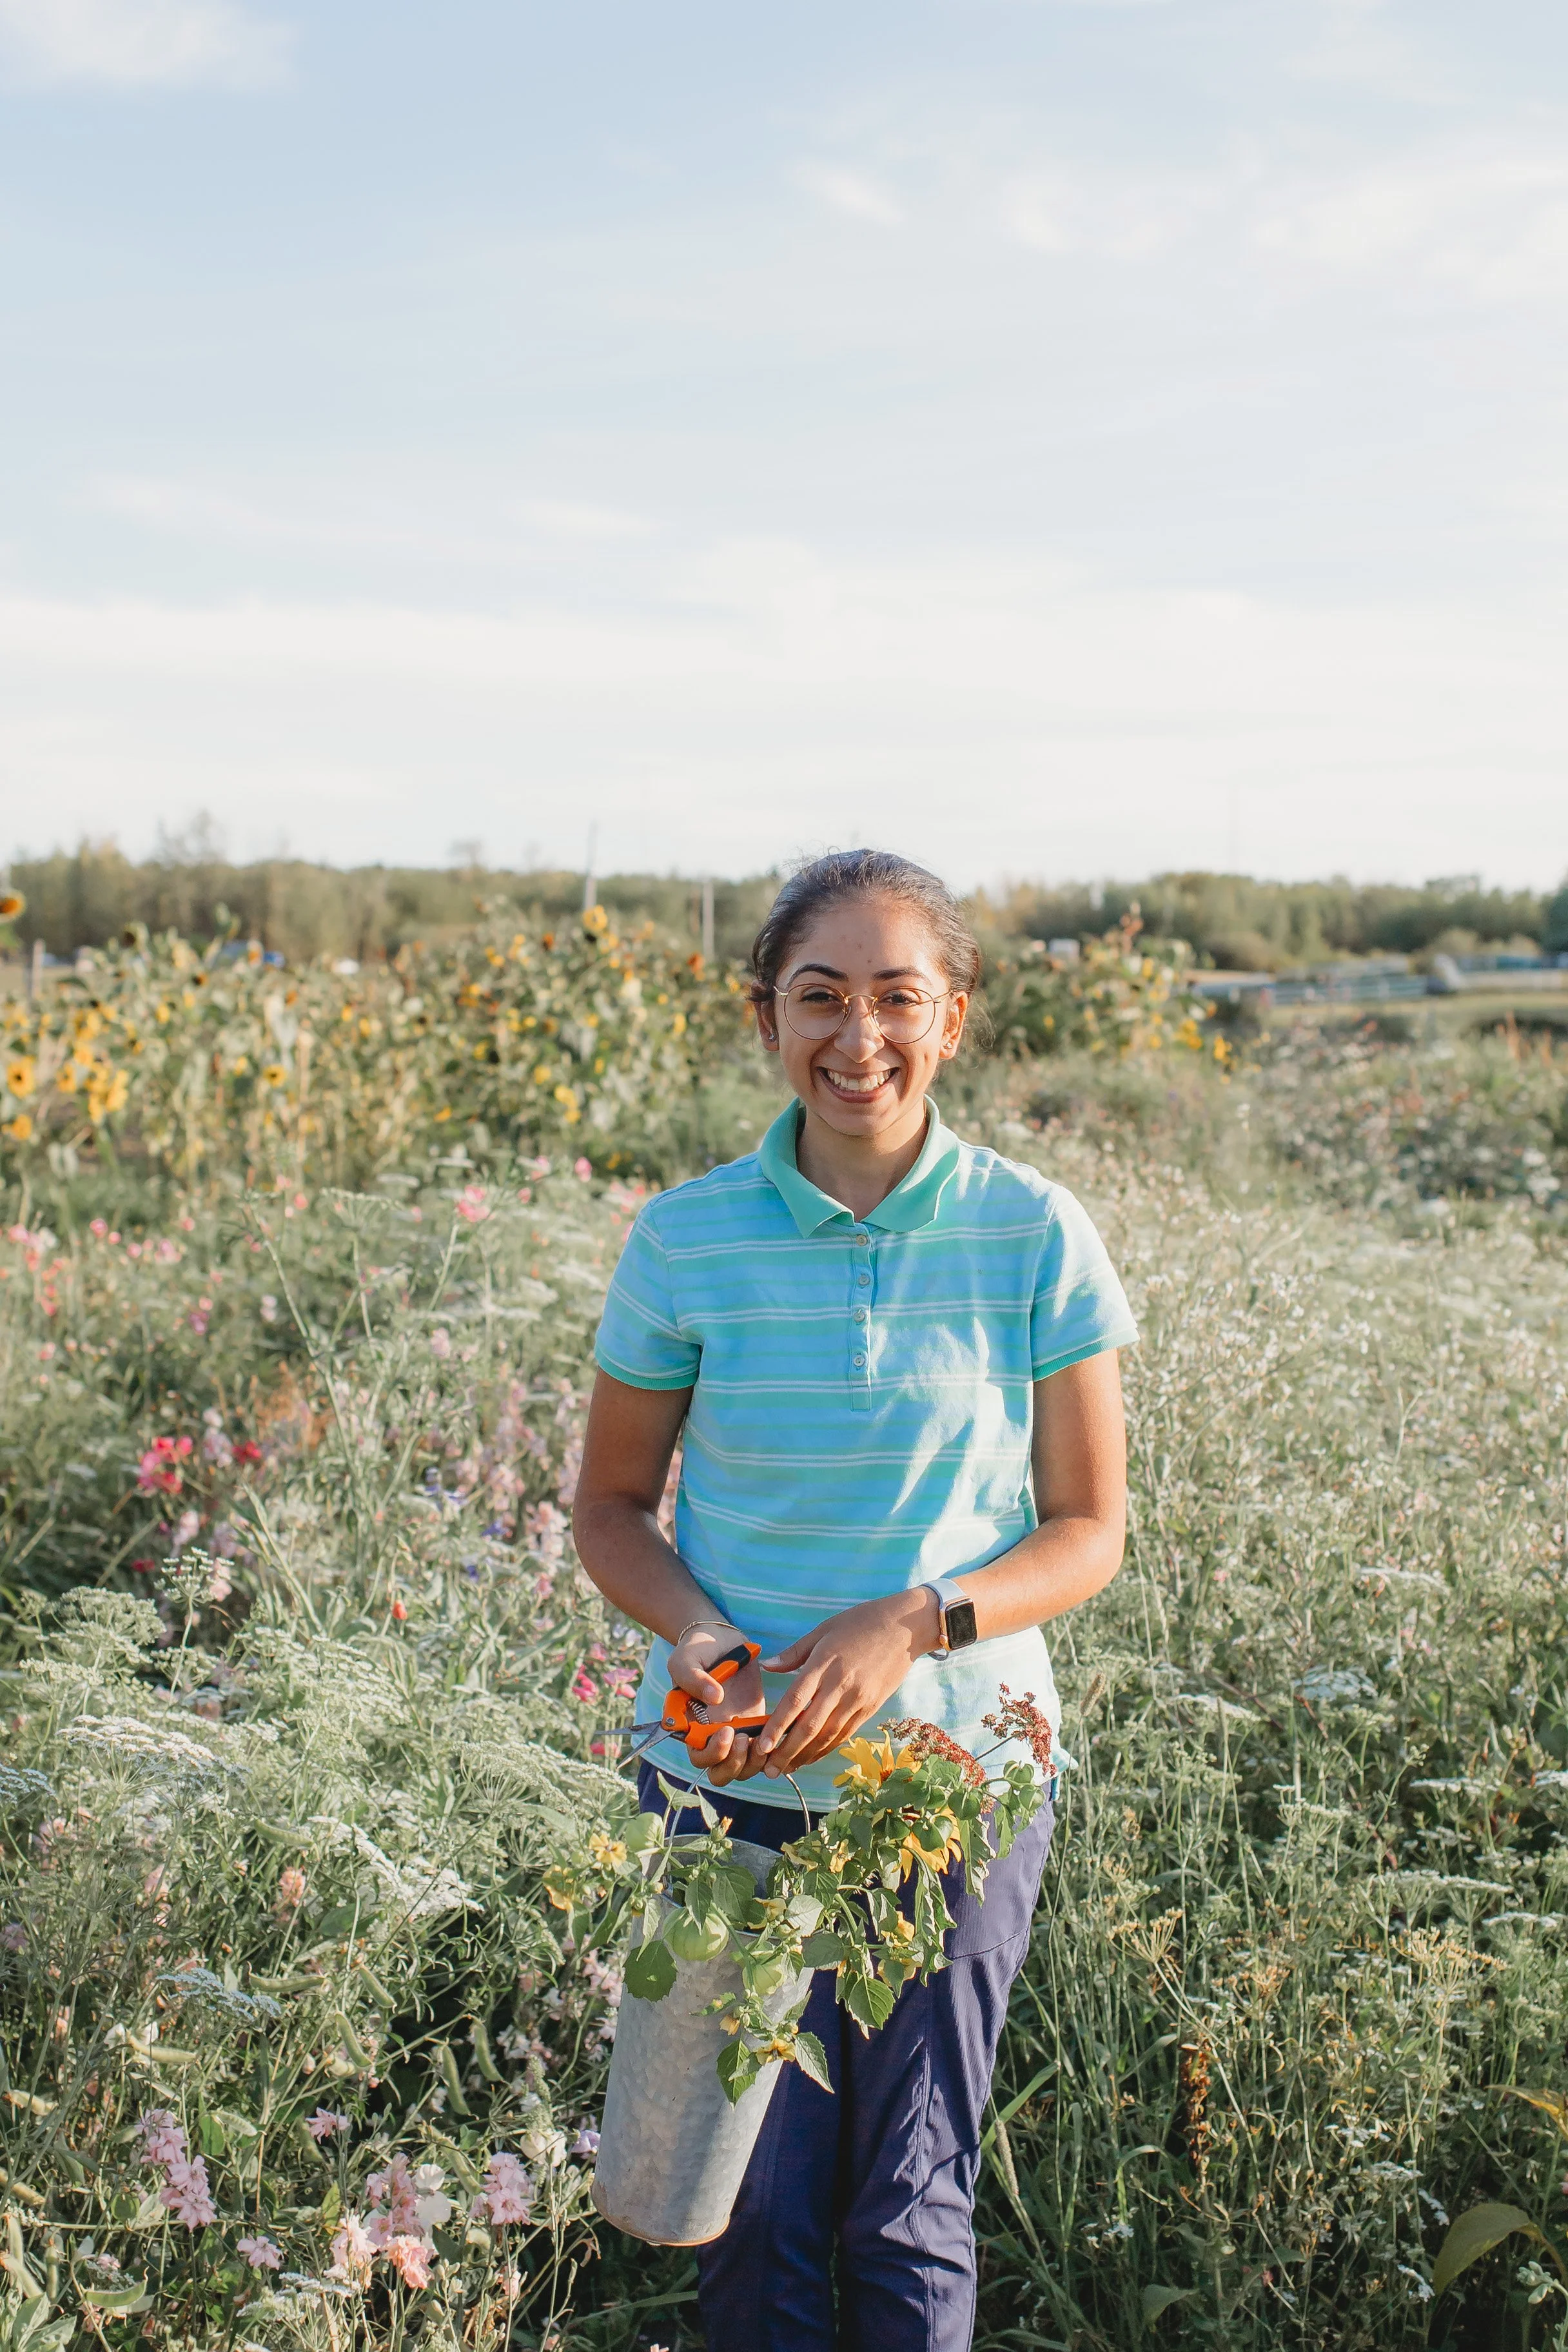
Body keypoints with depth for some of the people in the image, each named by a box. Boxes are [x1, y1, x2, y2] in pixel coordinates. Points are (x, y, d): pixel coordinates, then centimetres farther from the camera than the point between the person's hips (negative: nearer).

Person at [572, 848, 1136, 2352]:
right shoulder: (688, 1240, -6)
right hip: (731, 1773, 1)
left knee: (911, 2202, 10)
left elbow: (1089, 1531, -2)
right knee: (759, 2196, 9)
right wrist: (699, 1632, -16)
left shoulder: (1037, 1238, -7)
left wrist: (912, 1623, -19)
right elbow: (610, 1507, 5)